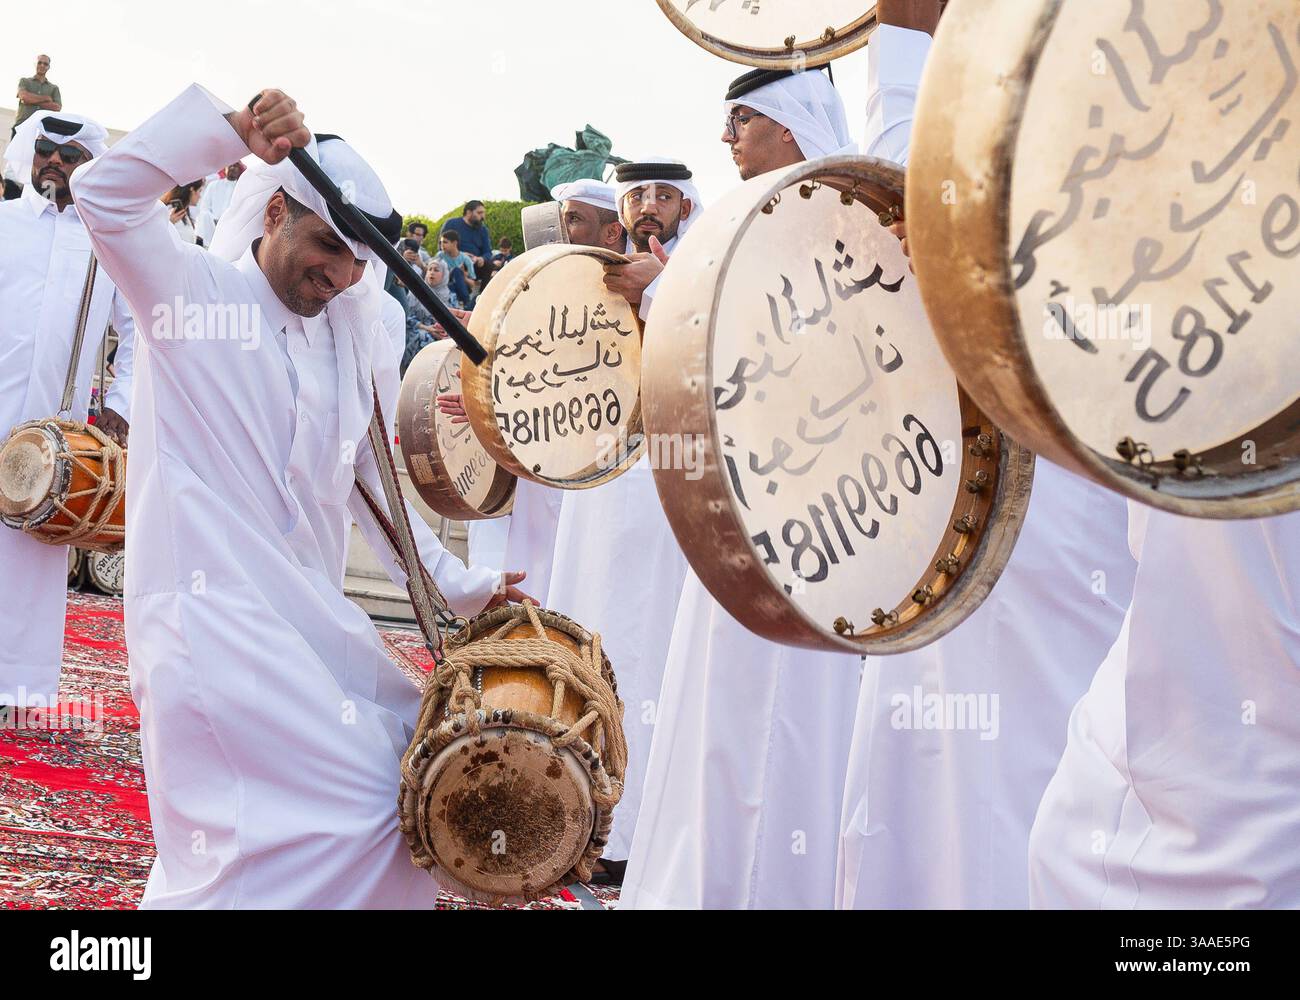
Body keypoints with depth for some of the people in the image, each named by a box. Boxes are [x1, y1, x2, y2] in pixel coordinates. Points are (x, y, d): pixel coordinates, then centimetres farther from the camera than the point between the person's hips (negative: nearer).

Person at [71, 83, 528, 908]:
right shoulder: (196, 289, 0)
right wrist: (232, 131, -21)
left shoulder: (352, 342, 15)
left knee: (398, 785, 6)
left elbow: (372, 485, 17)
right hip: (212, 612, -7)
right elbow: (103, 196, -17)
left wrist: (462, 588, 10)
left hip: (312, 616, 7)